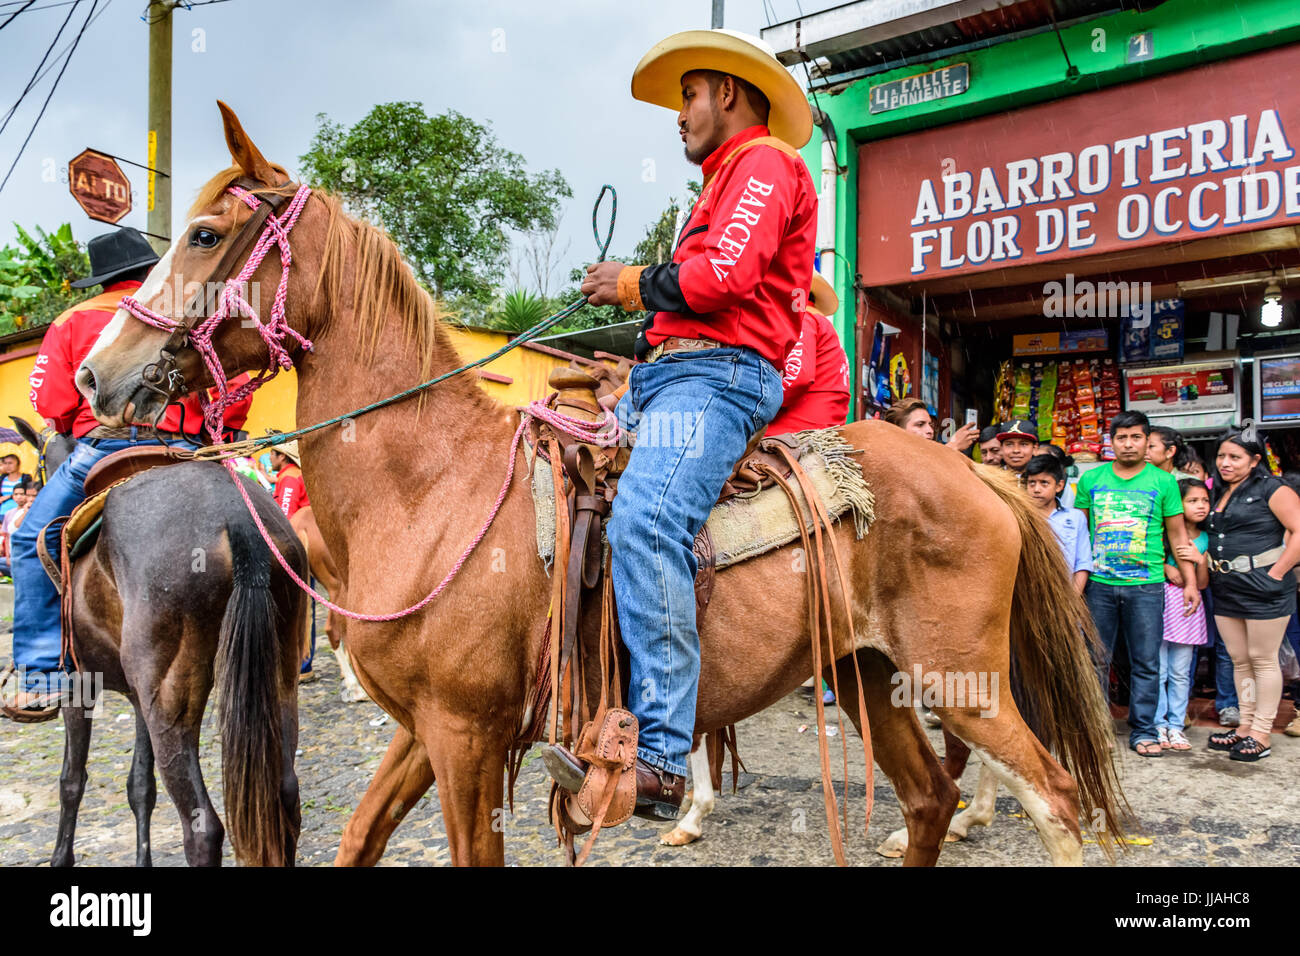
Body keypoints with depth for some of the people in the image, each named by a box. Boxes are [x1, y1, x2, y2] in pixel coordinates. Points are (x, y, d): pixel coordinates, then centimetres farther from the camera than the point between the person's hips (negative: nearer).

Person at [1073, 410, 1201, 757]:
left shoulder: (1163, 481, 4)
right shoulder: (1091, 479, 7)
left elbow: (1178, 535, 8)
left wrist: (1190, 581, 4)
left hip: (1146, 585, -1)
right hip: (1099, 583, 1)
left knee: (1146, 663, 4)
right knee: (1096, 660, 6)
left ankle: (1144, 731, 15)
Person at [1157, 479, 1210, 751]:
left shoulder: (1204, 539, 8)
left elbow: (1202, 584, 7)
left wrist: (1200, 560, -10)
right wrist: (1166, 567, -14)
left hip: (1187, 606, 3)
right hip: (1161, 600, -3)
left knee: (1180, 672, 6)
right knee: (1157, 669, -3)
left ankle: (1176, 724, 15)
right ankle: (1158, 724, 7)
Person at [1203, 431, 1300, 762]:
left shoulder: (1270, 490, -7)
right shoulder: (1217, 494, 14)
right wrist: (1207, 568, 5)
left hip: (1262, 586, -7)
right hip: (1226, 588, 7)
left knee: (1263, 660, 0)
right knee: (1239, 660, 12)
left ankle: (1261, 735, 7)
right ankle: (1245, 727, 21)